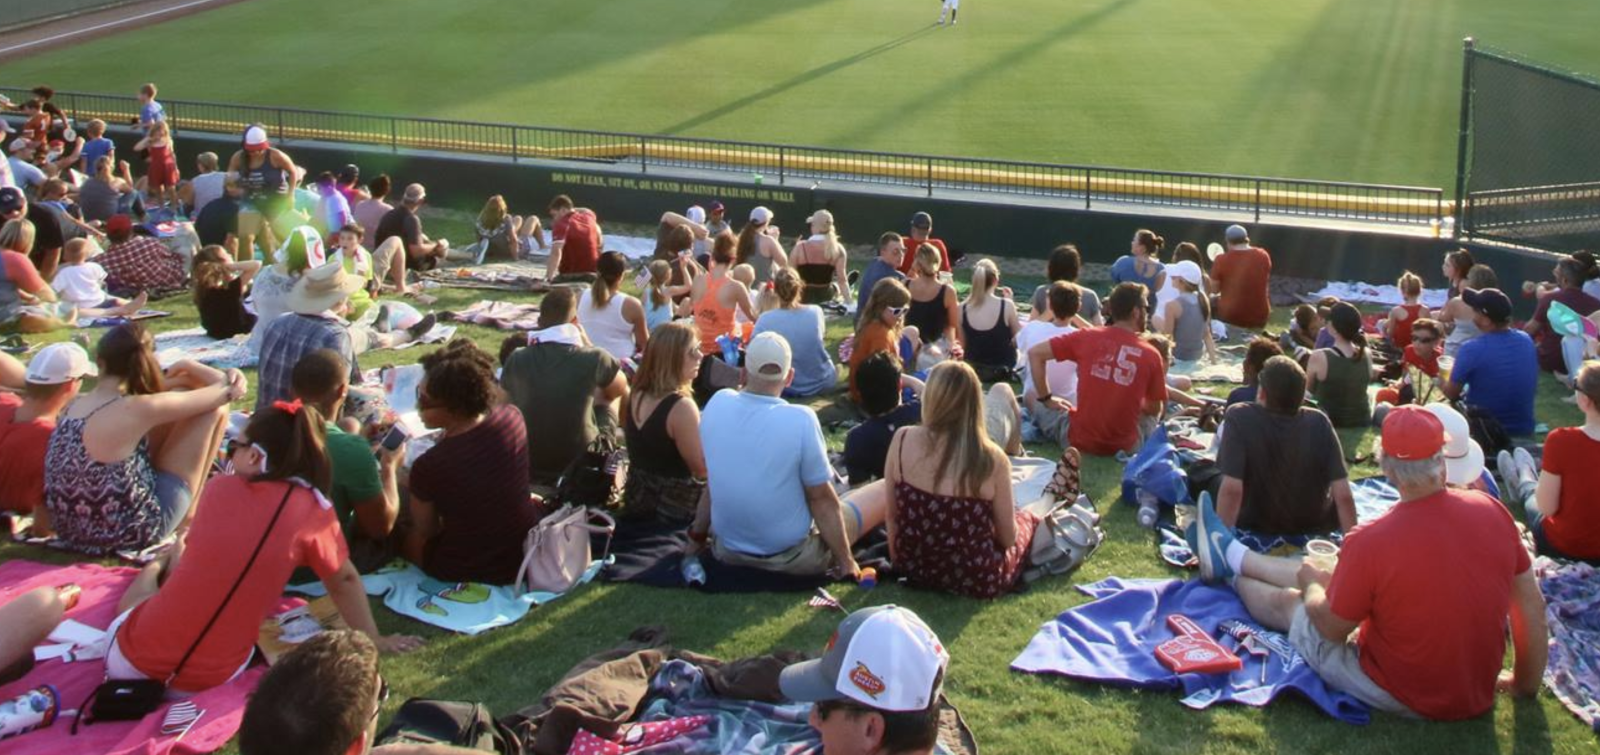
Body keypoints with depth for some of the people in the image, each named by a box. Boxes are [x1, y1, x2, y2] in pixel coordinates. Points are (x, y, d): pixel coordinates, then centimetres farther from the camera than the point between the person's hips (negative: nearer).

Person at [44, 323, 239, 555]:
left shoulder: (75, 405, -2)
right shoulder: (135, 411, -24)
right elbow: (225, 391, -11)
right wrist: (228, 383, 10)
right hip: (131, 534, -8)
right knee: (214, 408, -2)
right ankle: (189, 513, 13)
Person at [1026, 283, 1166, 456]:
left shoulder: (1088, 337, -6)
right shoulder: (1151, 355, -7)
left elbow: (1034, 353, -5)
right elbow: (1155, 410, 4)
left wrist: (1045, 398, 5)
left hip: (1078, 441, -1)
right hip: (1125, 448, 1)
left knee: (1031, 395, 20)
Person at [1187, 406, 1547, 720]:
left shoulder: (1370, 542, -29)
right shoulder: (1492, 511, -15)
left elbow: (1331, 628, -14)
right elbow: (1532, 604, -4)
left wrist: (1310, 585, 9)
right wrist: (1526, 684, 12)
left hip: (1403, 697, -5)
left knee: (1286, 601, 19)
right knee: (1325, 577, 23)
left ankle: (1229, 567, 52)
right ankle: (1230, 556, 48)